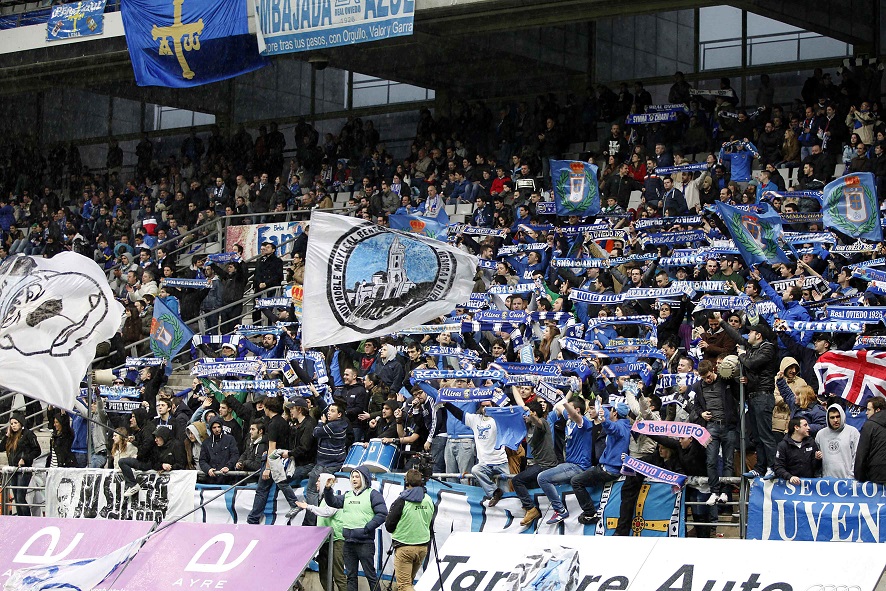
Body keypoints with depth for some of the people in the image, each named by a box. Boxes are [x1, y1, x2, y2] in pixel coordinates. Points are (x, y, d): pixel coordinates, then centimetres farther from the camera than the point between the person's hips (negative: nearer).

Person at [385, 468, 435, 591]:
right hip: (423, 547, 6)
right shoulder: (429, 500, 5)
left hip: (404, 548, -6)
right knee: (409, 580, 18)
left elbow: (389, 526, -6)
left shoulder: (401, 501, -13)